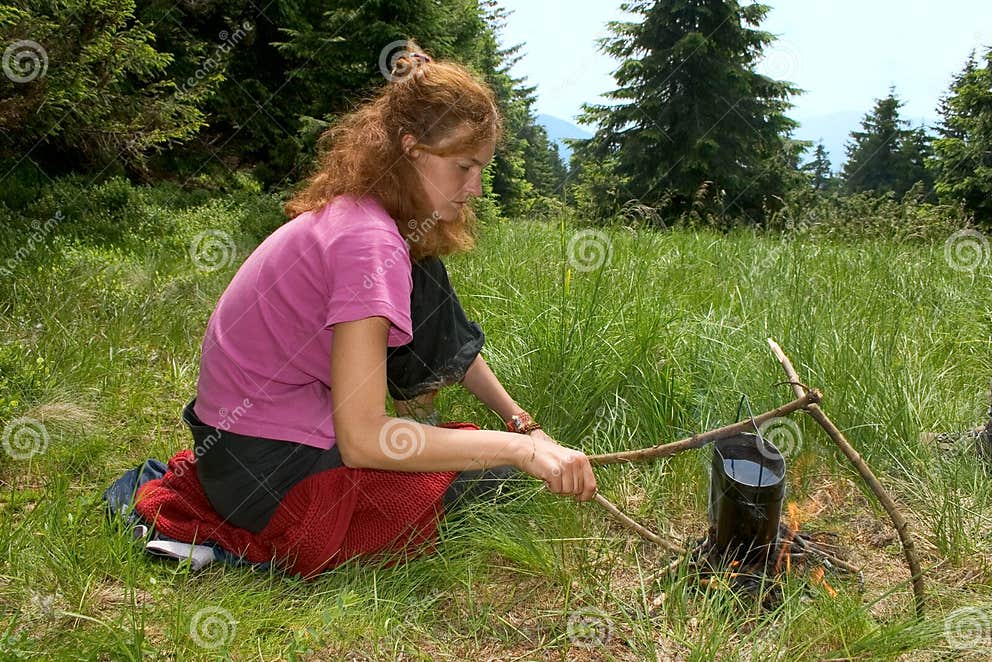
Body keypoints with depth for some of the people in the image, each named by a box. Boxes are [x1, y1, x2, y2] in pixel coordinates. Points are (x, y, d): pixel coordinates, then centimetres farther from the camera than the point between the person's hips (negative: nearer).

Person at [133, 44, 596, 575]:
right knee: (499, 469, 1)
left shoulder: (349, 213, 3)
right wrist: (519, 448, -26)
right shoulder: (369, 241, -26)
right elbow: (362, 441, -29)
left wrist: (523, 424, 4)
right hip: (266, 474, -9)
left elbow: (449, 342, 12)